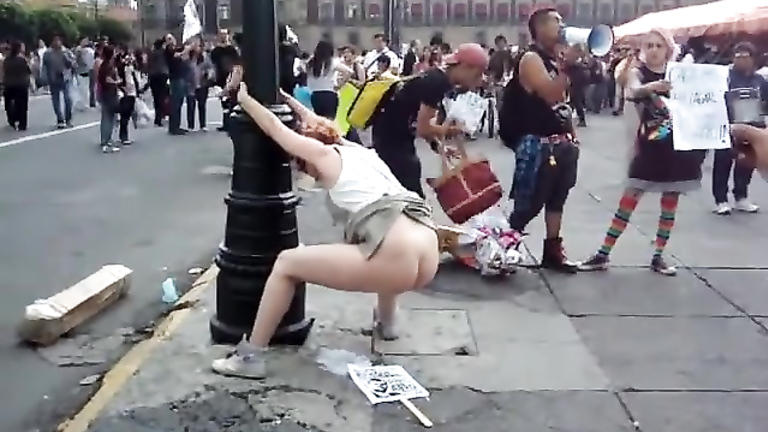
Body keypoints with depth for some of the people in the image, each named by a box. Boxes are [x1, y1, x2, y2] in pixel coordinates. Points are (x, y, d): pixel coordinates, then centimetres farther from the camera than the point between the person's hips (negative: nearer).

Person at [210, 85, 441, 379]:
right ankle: (385, 325, 53)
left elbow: (274, 127, 21)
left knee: (286, 263, 8)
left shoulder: (324, 153, 10)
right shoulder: (360, 151, 29)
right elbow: (319, 127, 47)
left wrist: (244, 98, 36)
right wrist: (291, 101, 59)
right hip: (427, 261, 8)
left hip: (397, 263, -8)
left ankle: (250, 357, 13)